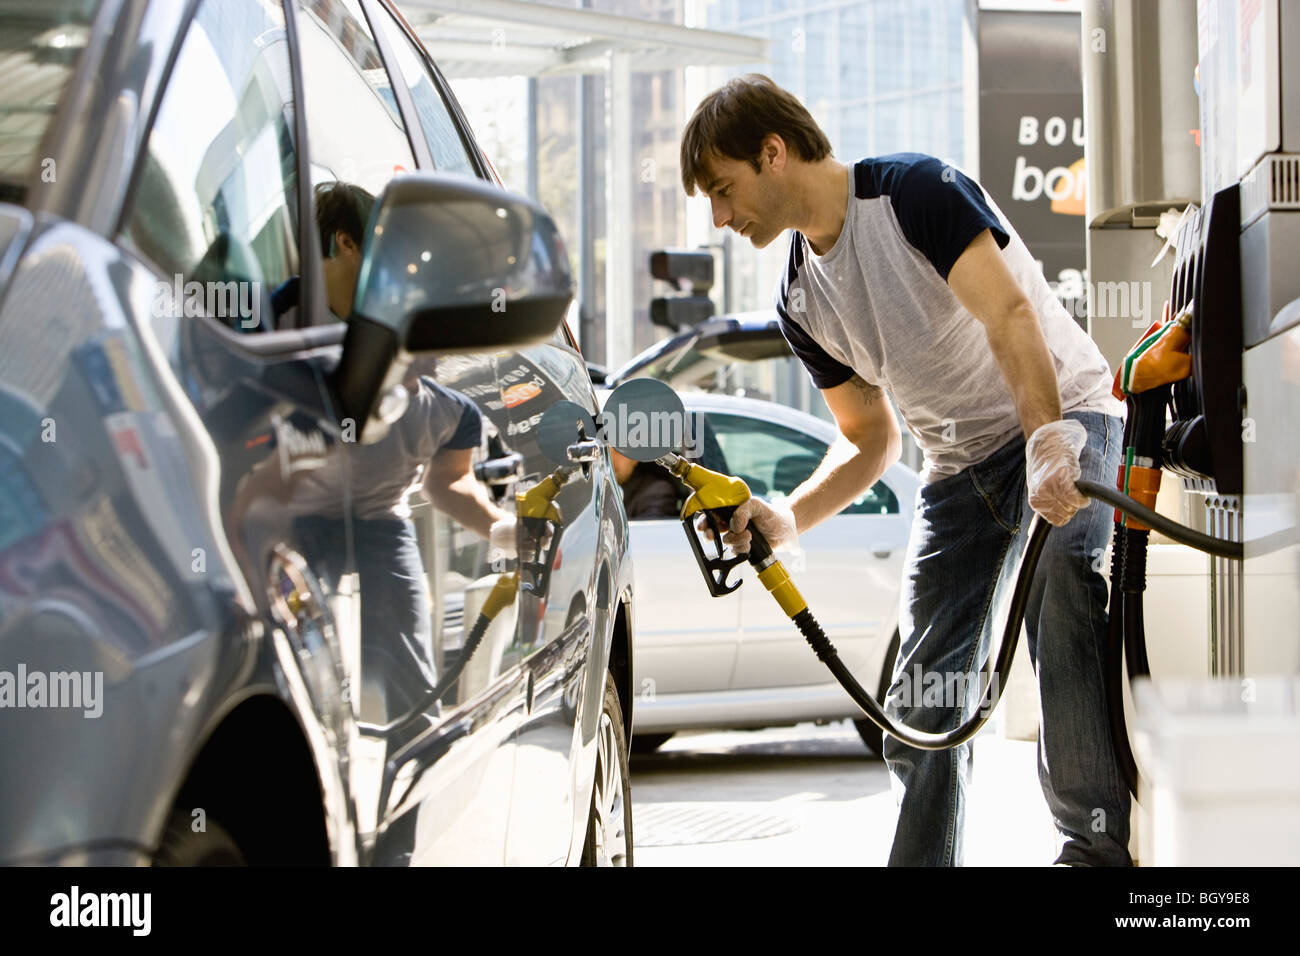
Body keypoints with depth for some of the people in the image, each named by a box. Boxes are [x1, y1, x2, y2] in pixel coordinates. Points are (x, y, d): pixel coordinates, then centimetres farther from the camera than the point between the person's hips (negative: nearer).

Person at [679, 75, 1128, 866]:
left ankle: (1097, 842, -28)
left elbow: (1010, 313, -29)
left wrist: (1048, 441, -44)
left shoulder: (918, 191, -16)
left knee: (1059, 605, -32)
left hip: (1064, 418, -8)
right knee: (922, 696, 0)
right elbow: (870, 441, 12)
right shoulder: (802, 300, 6)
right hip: (960, 463, 8)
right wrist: (787, 519, -6)